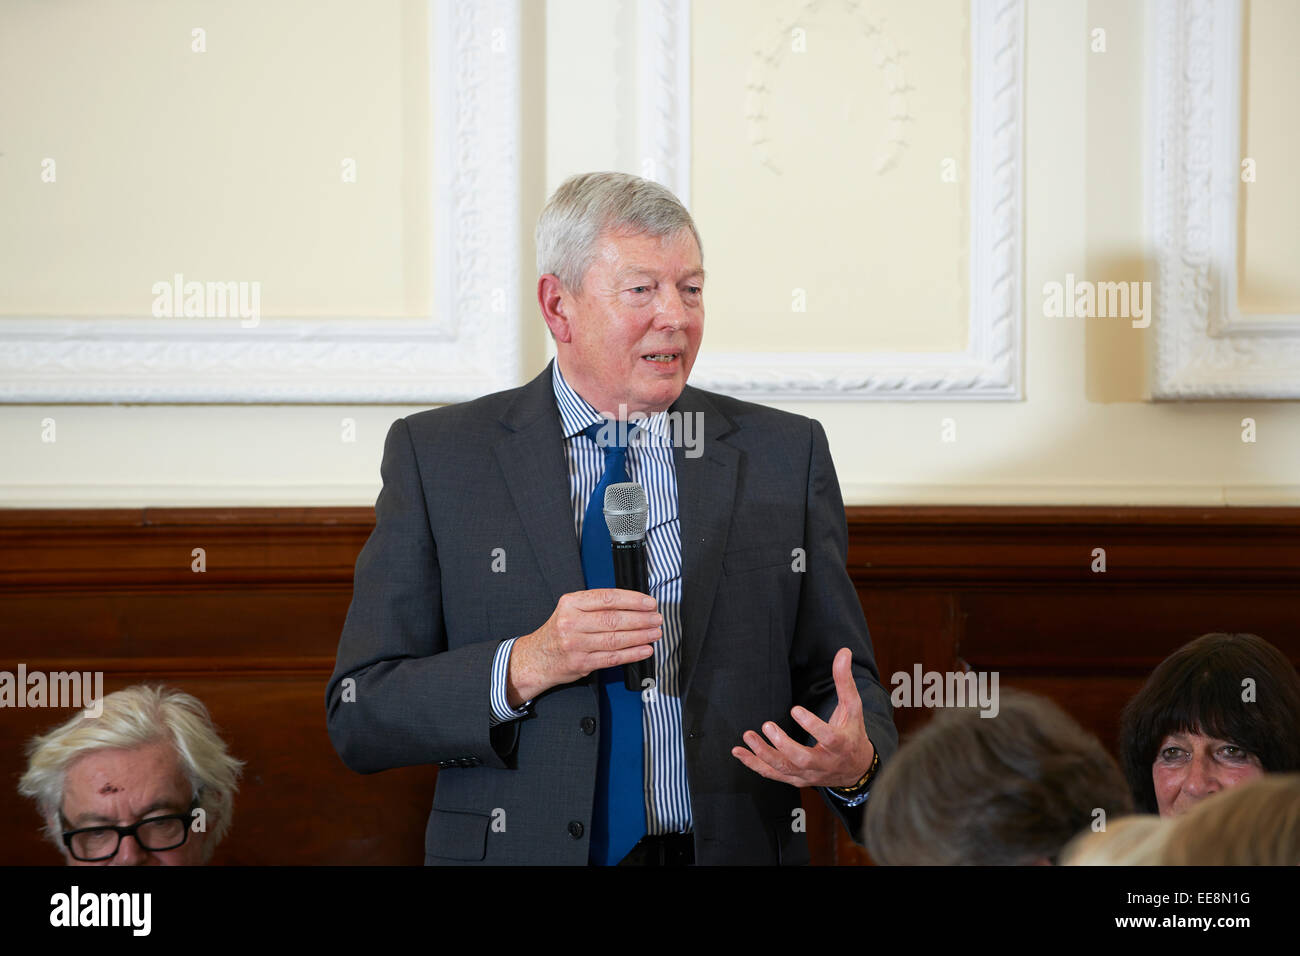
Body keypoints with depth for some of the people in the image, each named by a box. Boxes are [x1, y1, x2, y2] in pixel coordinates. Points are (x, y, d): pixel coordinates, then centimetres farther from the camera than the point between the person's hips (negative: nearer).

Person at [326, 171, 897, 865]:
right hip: (519, 848, 1)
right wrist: (525, 665, -18)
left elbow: (837, 678, 6)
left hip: (732, 847, 0)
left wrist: (856, 762, -15)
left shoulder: (787, 456, 6)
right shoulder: (434, 455, 0)